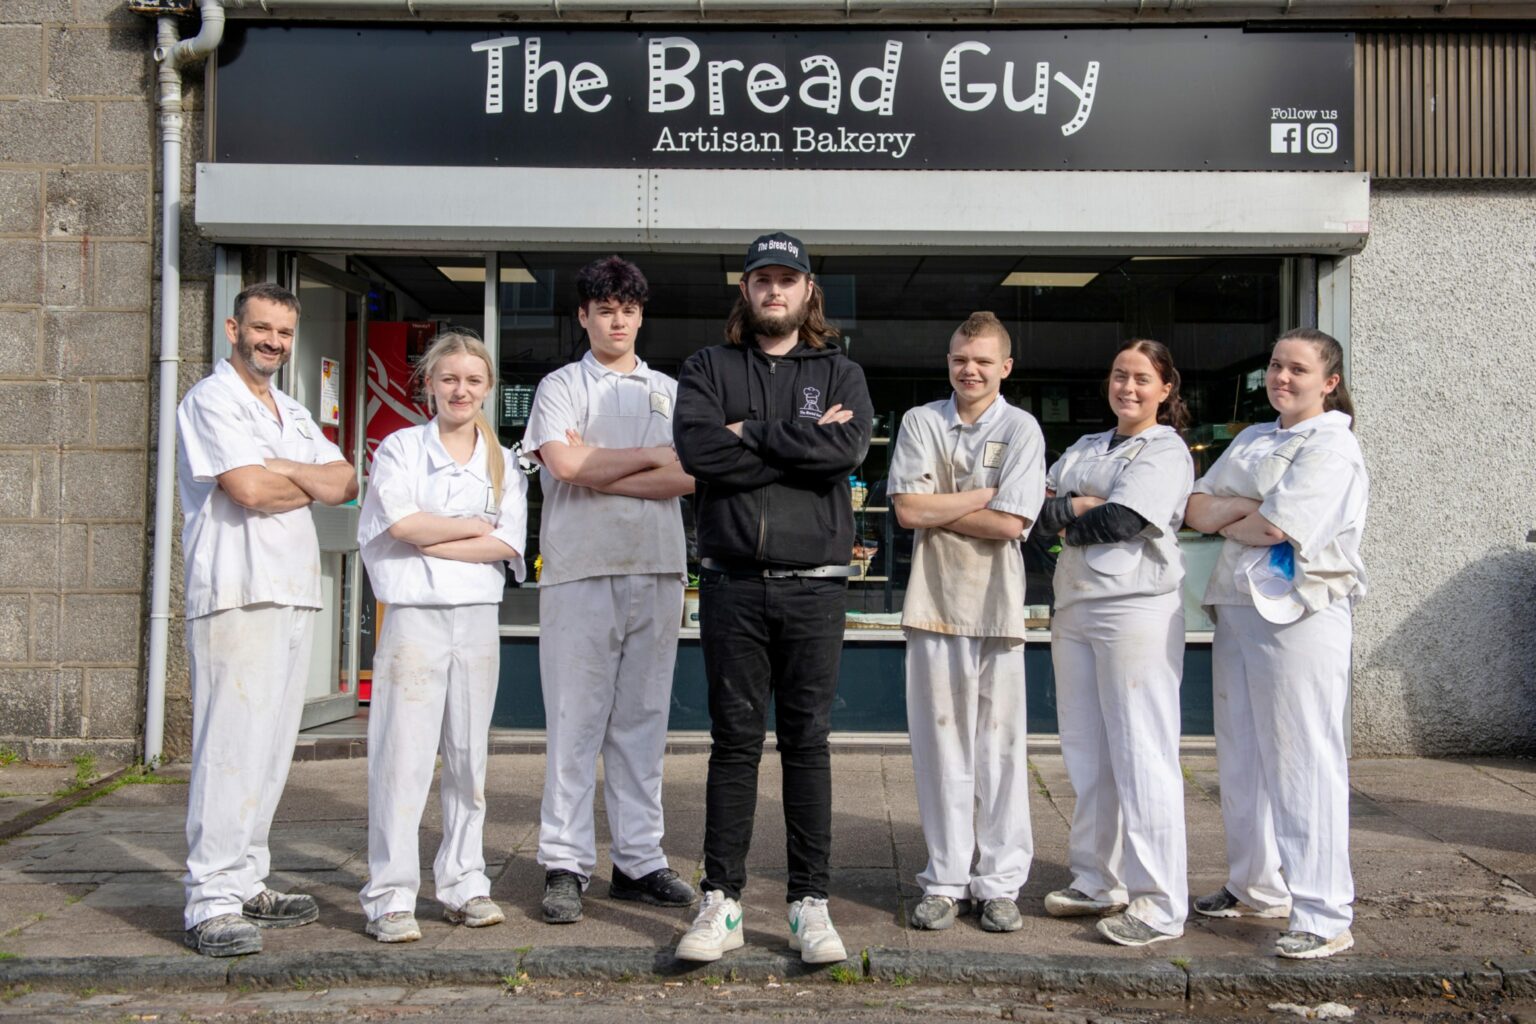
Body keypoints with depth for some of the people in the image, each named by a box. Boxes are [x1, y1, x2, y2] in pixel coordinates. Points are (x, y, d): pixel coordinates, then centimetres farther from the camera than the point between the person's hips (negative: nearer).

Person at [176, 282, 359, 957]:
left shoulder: (292, 414, 22)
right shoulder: (212, 399, -2)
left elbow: (345, 484, 10)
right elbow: (249, 488, -16)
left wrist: (281, 471, -6)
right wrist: (311, 483, 1)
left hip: (294, 594, 8)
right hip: (237, 593, -8)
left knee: (270, 748, 9)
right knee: (232, 746, -10)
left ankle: (246, 885, 17)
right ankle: (211, 902, -5)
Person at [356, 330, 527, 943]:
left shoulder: (502, 462, 12)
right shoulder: (400, 448, 5)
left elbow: (508, 544, -2)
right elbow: (400, 521, -12)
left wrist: (429, 541, -9)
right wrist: (476, 526, -4)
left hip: (478, 616, 3)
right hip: (414, 614, -3)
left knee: (469, 754, 8)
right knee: (403, 754, -5)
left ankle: (462, 885, 18)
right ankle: (390, 897, 2)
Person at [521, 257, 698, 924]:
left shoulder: (670, 391, 16)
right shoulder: (561, 386, 9)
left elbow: (690, 476, 1)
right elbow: (566, 464, -10)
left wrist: (600, 472, -7)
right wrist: (653, 455, -2)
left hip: (657, 572, 3)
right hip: (580, 570, -3)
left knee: (643, 722, 7)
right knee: (575, 723, -2)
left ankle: (638, 861, 14)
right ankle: (565, 865, 6)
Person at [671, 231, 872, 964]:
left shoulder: (840, 372, 11)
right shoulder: (709, 368, 10)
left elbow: (849, 447, -11)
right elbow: (696, 449, -10)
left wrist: (752, 435, -9)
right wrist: (802, 444, -9)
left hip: (814, 583, 0)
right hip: (732, 581, 0)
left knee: (807, 742, 6)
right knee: (734, 740, 5)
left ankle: (809, 903, 15)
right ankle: (721, 902, 13)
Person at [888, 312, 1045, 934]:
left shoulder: (1021, 429, 2)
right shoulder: (921, 422, 7)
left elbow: (1010, 524, -10)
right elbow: (907, 510, -5)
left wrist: (938, 510, -5)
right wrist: (984, 495, -6)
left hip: (996, 603, -1)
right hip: (933, 599, 1)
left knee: (999, 744, 3)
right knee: (938, 742, 6)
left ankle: (1000, 883, 15)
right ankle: (944, 880, 16)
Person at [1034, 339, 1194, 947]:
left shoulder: (1167, 450, -1)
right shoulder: (1085, 448, 20)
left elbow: (1120, 522, -14)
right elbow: (1040, 505, 7)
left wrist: (1064, 519, 1)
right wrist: (1085, 505, -9)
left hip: (1136, 608, -7)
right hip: (1073, 607, 7)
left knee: (1141, 755, -7)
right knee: (1086, 754, 12)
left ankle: (1161, 904, 0)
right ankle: (1098, 881, 24)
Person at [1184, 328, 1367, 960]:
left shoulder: (1332, 445, -7)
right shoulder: (1252, 439, 18)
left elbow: (1271, 527, -18)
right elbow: (1197, 509, 8)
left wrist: (1227, 520, 1)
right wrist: (1246, 506, -10)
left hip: (1299, 616, -8)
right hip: (1238, 610, 8)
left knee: (1302, 761, -7)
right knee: (1242, 759, 14)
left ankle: (1324, 918, 0)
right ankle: (1257, 889, 27)